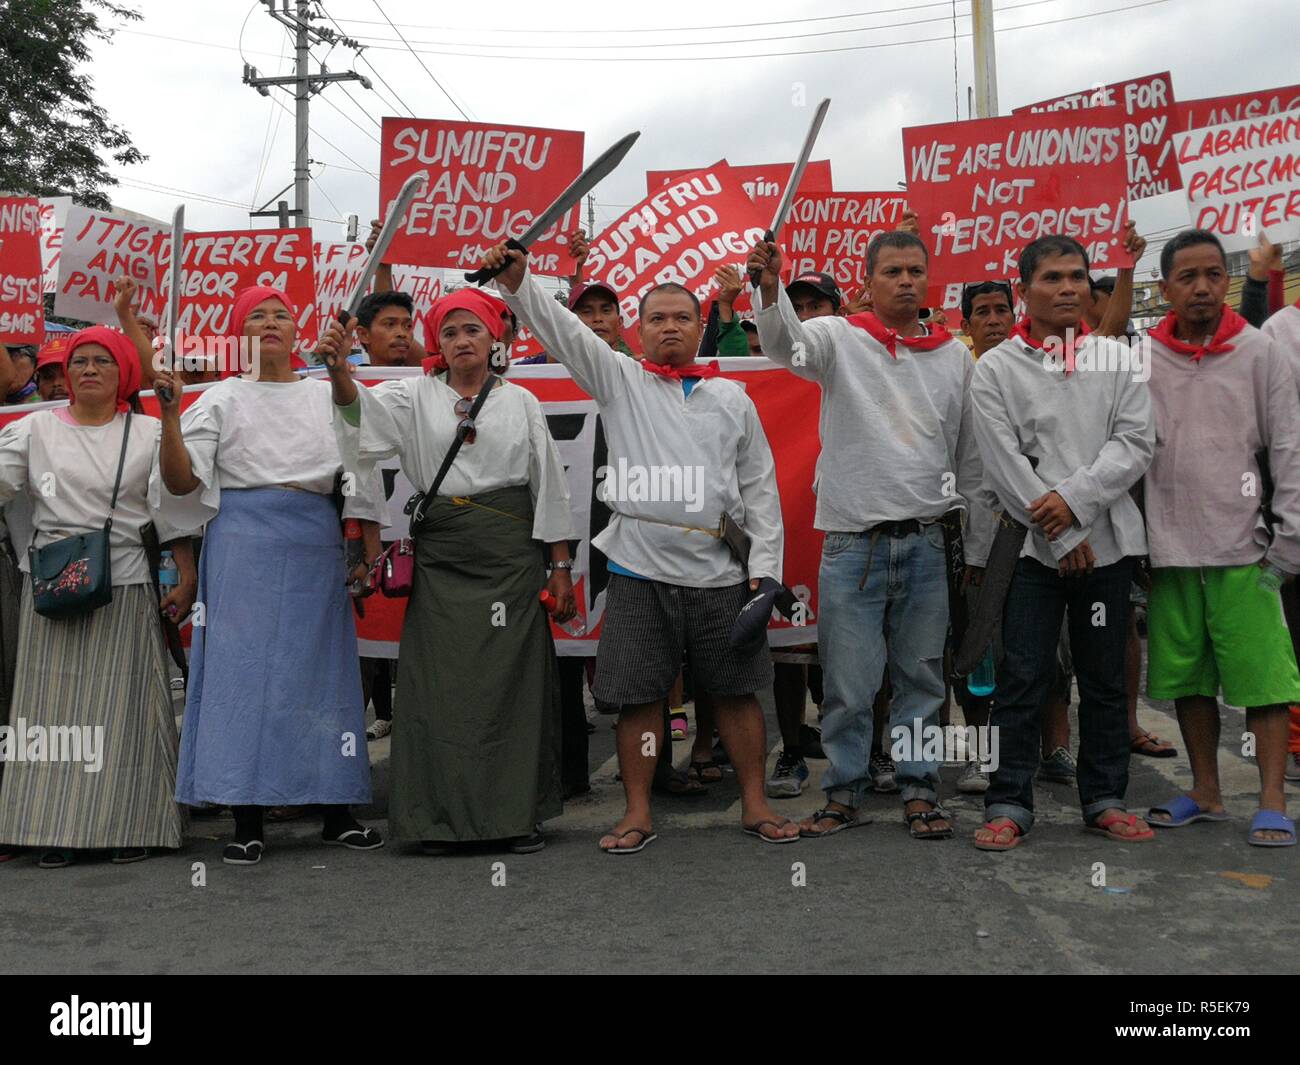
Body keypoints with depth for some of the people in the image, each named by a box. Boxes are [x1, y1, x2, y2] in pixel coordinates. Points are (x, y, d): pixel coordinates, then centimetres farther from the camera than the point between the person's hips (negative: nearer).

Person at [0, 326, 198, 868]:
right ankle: (53, 827, 6)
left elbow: (171, 509, 4)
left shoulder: (149, 433, 8)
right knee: (53, 702, 1)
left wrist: (187, 578, 0)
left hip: (124, 588, -1)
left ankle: (126, 825, 6)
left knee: (120, 706, 0)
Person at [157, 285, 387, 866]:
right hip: (244, 543, -2)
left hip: (316, 545, 2)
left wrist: (369, 551, 1)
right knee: (243, 665, -4)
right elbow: (182, 480, 0)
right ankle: (247, 823, 2)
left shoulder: (327, 395, 14)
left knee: (323, 665, 2)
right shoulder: (221, 399, 10)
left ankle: (336, 813, 10)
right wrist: (169, 413, -11)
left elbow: (361, 474, 11)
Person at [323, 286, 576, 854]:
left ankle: (516, 812, 11)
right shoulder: (416, 396, 9)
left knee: (510, 677, 1)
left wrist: (560, 567, 5)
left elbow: (548, 484, 10)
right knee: (441, 678, 0)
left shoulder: (520, 401, 10)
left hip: (509, 551, 0)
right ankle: (441, 815, 10)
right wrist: (338, 369, -33)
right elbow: (361, 406, -10)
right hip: (439, 554, 0)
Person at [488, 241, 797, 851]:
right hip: (639, 569, -1)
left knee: (736, 689, 7)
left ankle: (755, 805, 20)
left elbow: (759, 486, 10)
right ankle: (638, 813, 15)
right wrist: (517, 281, -21)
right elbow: (561, 330, -4)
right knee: (639, 694, 3)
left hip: (719, 571, 1)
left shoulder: (732, 398, 11)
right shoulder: (619, 380, 8)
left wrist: (765, 568, 2)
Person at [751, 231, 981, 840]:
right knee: (847, 681, 3)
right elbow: (786, 341, -21)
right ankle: (844, 791, 17)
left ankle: (919, 789, 21)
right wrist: (770, 286, -42)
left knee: (922, 676, 10)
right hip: (852, 542, -3)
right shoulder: (840, 338, 1)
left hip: (926, 541, 3)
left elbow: (969, 449, 15)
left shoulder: (954, 355, 10)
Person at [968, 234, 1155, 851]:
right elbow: (1004, 463, -7)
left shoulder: (1116, 358, 8)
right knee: (1022, 678, -1)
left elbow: (1136, 441, 0)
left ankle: (1105, 800, 22)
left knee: (1105, 678, 10)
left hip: (1107, 539, 3)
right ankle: (1008, 805, 7)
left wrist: (1076, 496, -14)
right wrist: (1063, 537, -10)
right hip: (1034, 545, -2)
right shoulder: (995, 369, 0)